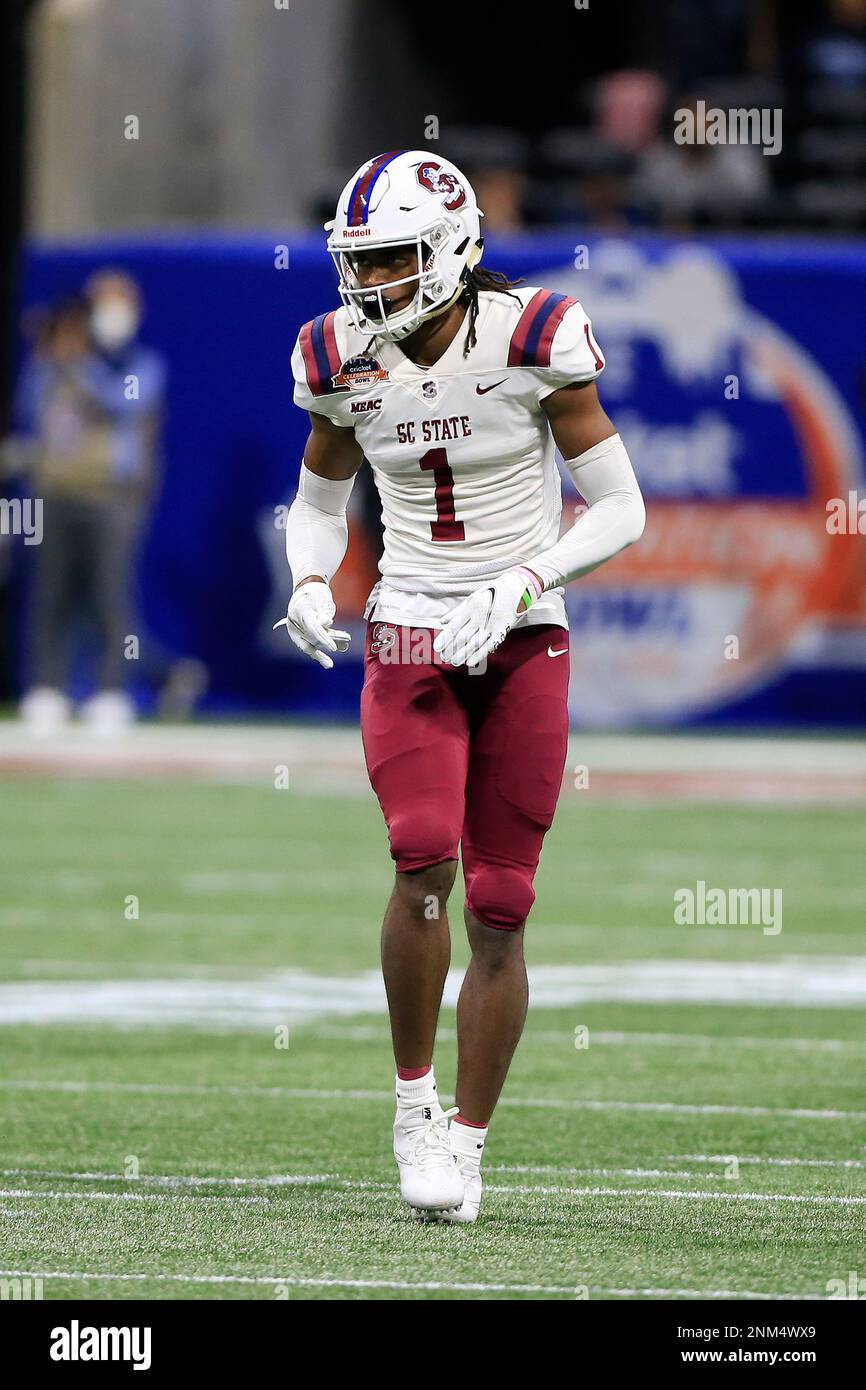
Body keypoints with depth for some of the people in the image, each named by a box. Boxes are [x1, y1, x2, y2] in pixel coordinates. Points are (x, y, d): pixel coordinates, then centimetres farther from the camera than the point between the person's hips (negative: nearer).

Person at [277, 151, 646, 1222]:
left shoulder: (531, 340, -11)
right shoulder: (345, 361, -1)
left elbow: (619, 511, -6)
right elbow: (319, 502, 16)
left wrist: (517, 589, -18)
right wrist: (310, 585, -5)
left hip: (523, 647, -1)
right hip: (409, 643, 1)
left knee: (499, 907, 0)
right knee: (424, 858, -22)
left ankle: (466, 1141, 12)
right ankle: (414, 1100, -4)